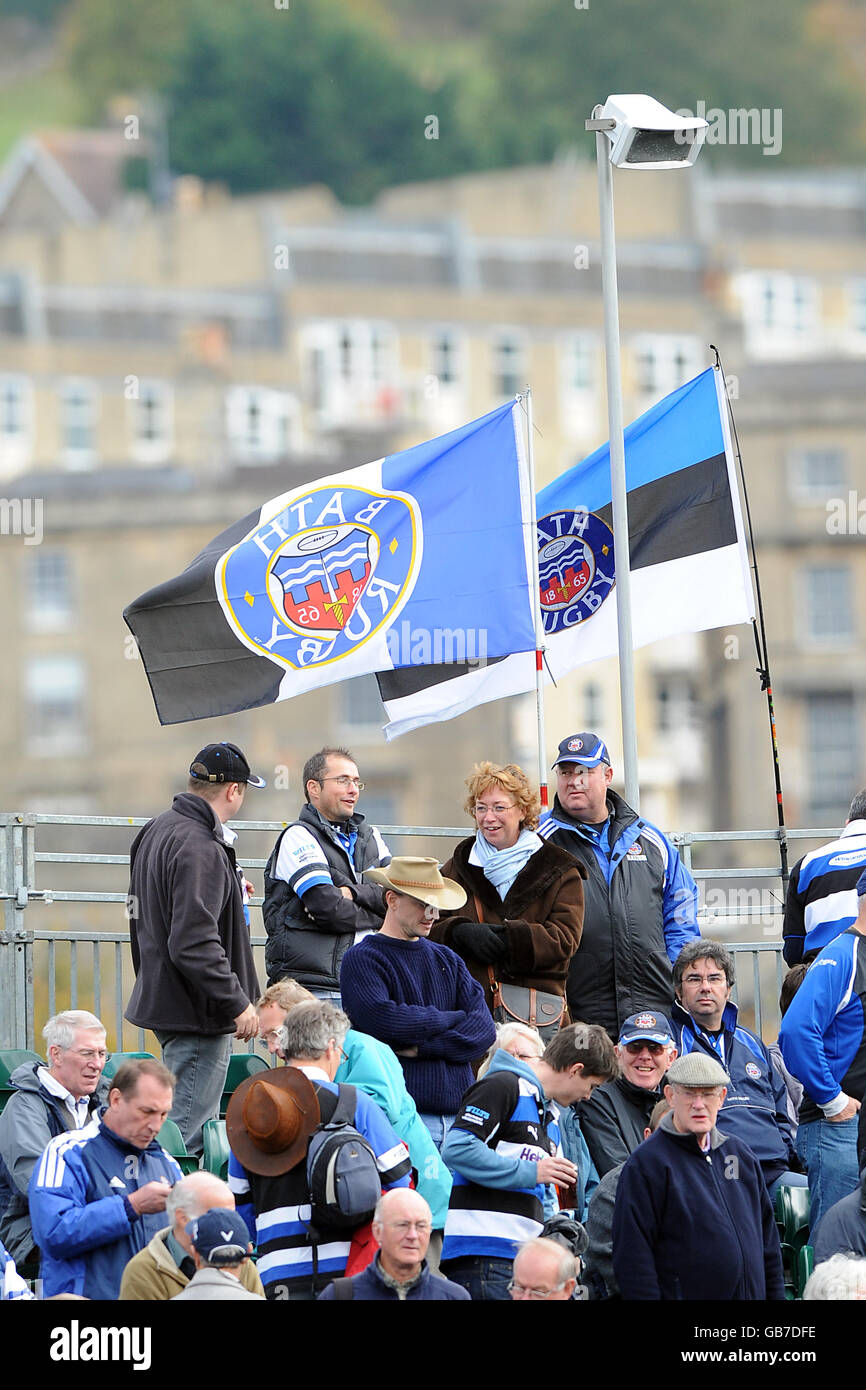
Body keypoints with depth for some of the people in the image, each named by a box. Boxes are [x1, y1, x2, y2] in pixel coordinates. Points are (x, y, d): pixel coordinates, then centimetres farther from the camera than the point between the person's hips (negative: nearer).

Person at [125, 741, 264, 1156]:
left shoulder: (157, 830, 13)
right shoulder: (200, 849, -21)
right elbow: (194, 944, -26)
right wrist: (237, 1003, -21)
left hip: (161, 996, 11)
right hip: (196, 1012, -11)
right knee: (189, 1137, -8)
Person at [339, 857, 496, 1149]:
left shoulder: (446, 959, 20)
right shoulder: (362, 959, 2)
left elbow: (483, 1028, 8)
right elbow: (382, 1021, -15)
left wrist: (423, 1047, -9)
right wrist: (453, 1018, 0)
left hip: (459, 1112, 5)